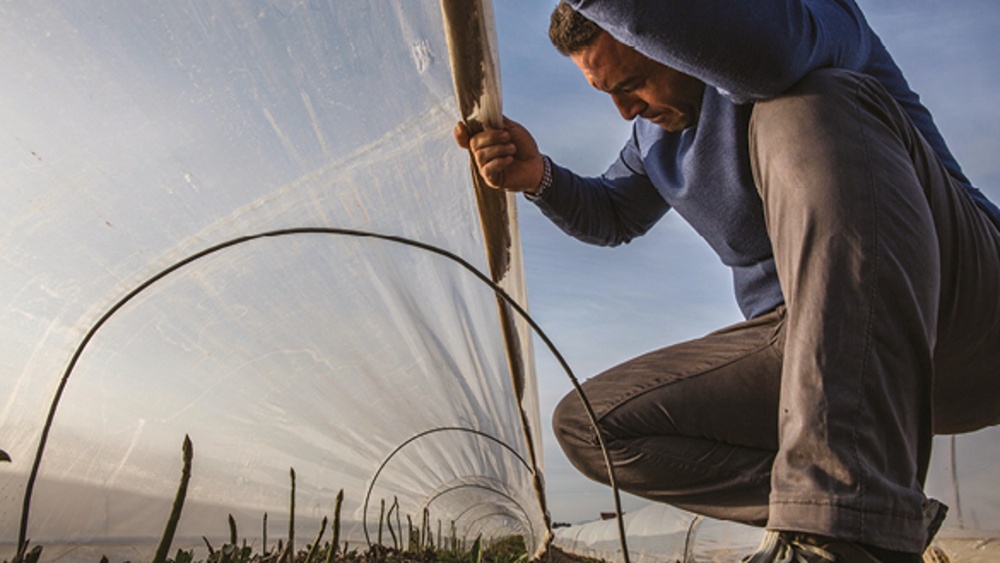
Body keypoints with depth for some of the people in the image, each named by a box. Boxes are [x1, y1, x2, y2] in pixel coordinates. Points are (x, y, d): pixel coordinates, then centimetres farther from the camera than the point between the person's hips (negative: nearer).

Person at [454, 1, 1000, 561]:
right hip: (799, 345, 7)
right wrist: (539, 176, 6)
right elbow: (613, 215, 25)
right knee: (588, 425, -3)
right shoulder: (657, 128, 13)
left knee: (810, 110, -31)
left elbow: (767, 49, -34)